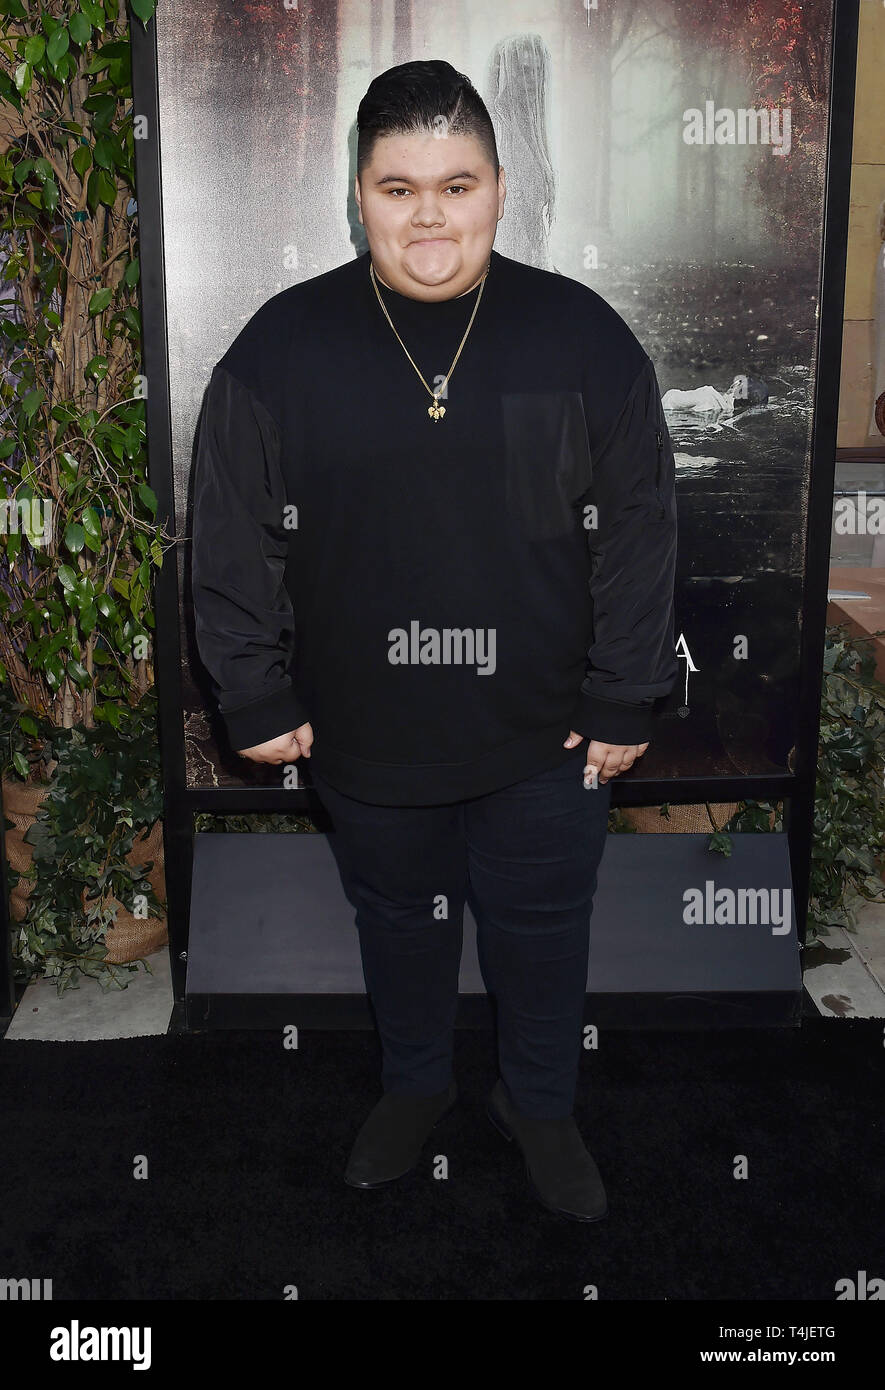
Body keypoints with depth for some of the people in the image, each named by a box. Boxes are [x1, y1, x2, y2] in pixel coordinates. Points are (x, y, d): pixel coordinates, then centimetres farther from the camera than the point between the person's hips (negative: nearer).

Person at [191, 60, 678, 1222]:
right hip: (365, 735, 1)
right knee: (399, 920, 21)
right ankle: (414, 1084, 48)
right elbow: (234, 540, -2)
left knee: (541, 928, 16)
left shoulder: (585, 339, -8)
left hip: (546, 735, 0)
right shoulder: (281, 350, -7)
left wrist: (624, 699, -5)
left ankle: (540, 1102, 43)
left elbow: (638, 531, -5)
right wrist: (257, 696, -3)